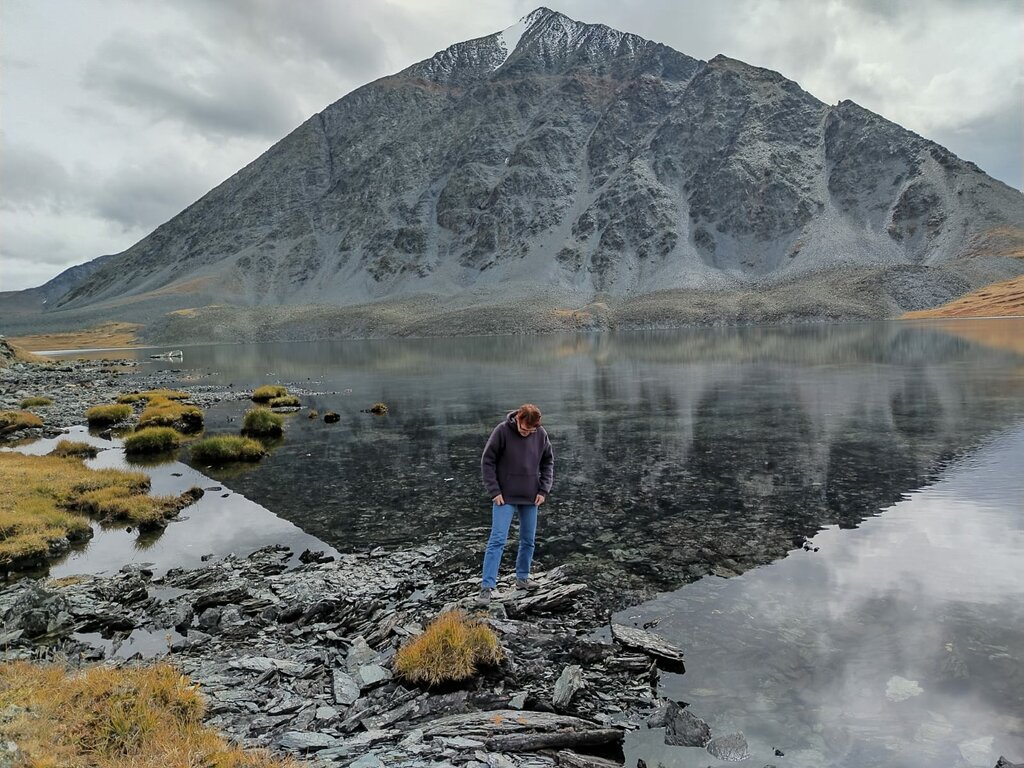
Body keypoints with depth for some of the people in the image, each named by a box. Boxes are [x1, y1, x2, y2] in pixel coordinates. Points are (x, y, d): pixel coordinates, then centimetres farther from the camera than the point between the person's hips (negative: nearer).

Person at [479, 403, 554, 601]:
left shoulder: (541, 434, -4)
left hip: (530, 497, 4)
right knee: (497, 540, -8)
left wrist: (544, 490, -1)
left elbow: (548, 462, 7)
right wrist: (494, 491, -12)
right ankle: (487, 585, -4)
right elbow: (487, 461, -9)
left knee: (528, 540, 12)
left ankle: (522, 577, 29)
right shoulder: (502, 431, -14)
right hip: (505, 497, -4)